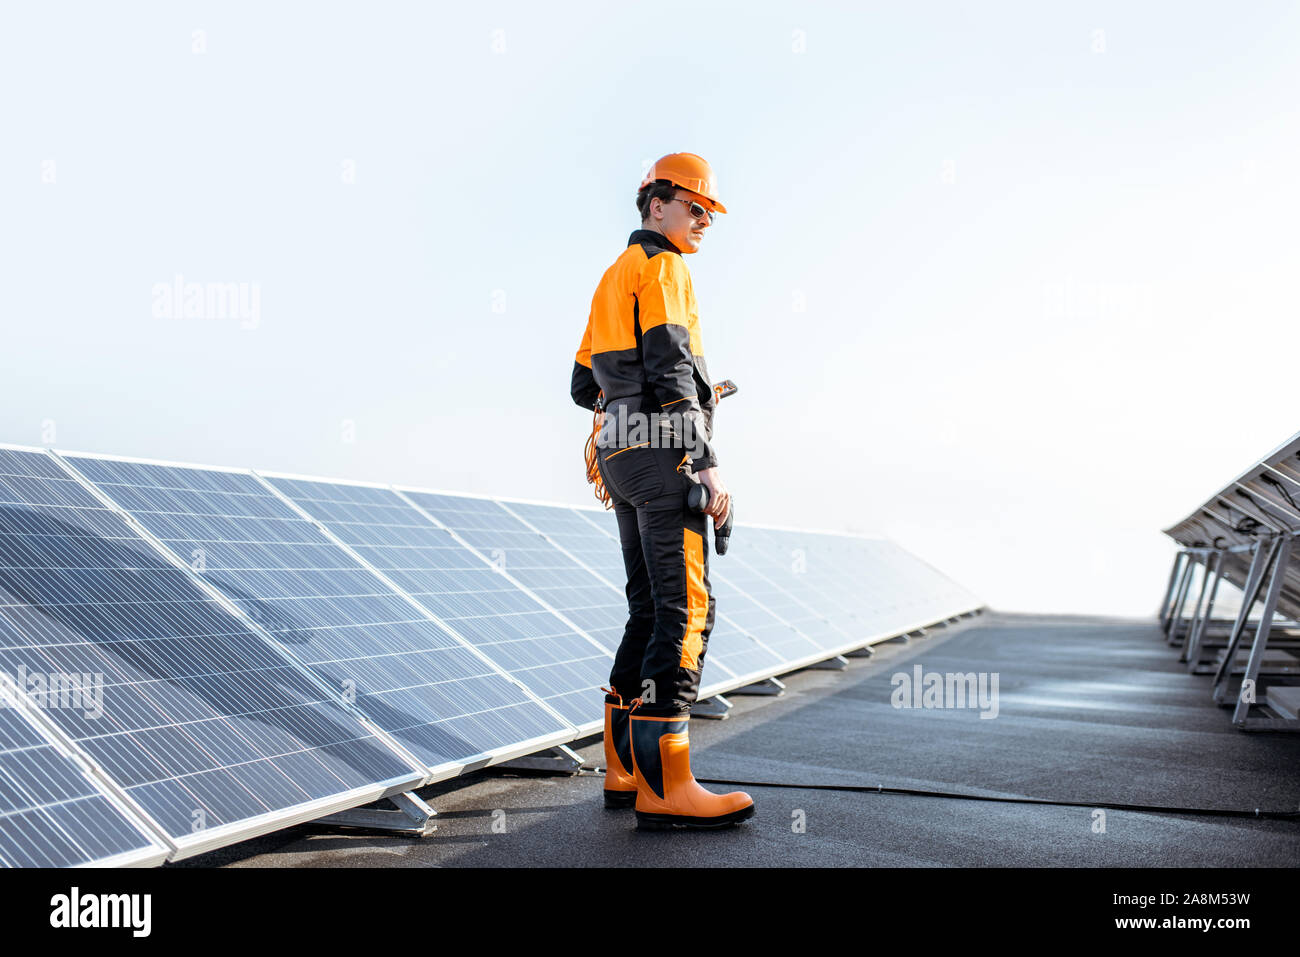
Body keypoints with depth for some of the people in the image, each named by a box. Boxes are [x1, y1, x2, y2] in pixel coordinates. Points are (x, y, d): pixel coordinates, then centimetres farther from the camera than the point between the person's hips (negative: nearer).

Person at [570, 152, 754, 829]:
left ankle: (627, 771, 11)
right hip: (665, 452, -10)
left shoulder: (612, 278, 25)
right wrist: (708, 462, -18)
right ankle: (665, 787, -16)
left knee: (651, 609, 10)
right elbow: (669, 366, -16)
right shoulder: (662, 267, -4)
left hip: (621, 457, 10)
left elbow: (583, 385, 25)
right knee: (685, 609, -13)